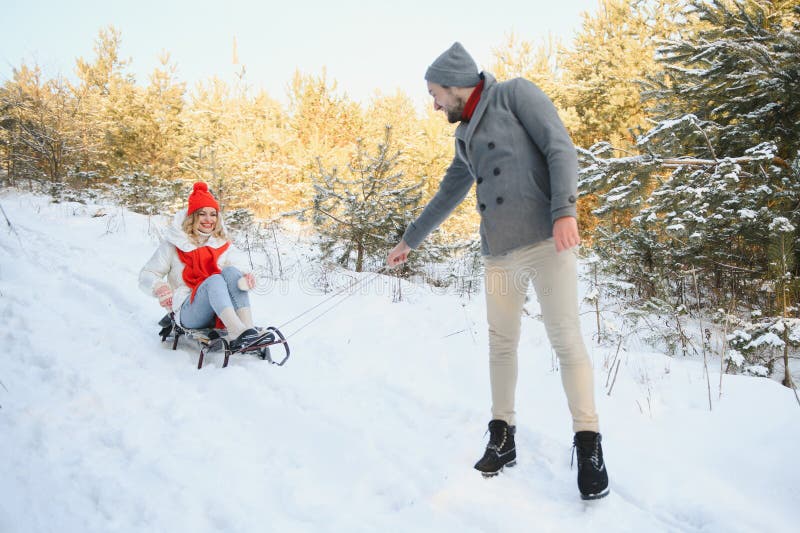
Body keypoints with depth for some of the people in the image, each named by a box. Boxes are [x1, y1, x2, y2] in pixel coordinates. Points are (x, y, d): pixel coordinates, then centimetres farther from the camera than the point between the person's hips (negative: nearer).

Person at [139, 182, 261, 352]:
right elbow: (147, 275, 4)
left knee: (230, 271, -24)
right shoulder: (174, 244, 7)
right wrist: (159, 287, -19)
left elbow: (231, 274, 14)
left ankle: (249, 330, -42)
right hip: (187, 311, -3)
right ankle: (239, 332, -55)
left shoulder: (221, 243, 17)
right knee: (214, 279, -31)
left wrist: (245, 279, -10)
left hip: (221, 313, 3)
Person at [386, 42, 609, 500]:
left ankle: (589, 446, 2)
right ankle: (503, 439, 16)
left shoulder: (515, 94, 2)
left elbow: (560, 149, -9)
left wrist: (565, 210, -23)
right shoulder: (466, 137, 21)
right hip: (499, 253, 7)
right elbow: (446, 197, 31)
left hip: (546, 240, -7)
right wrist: (409, 241, 37)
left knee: (567, 340, -6)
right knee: (501, 344, 7)